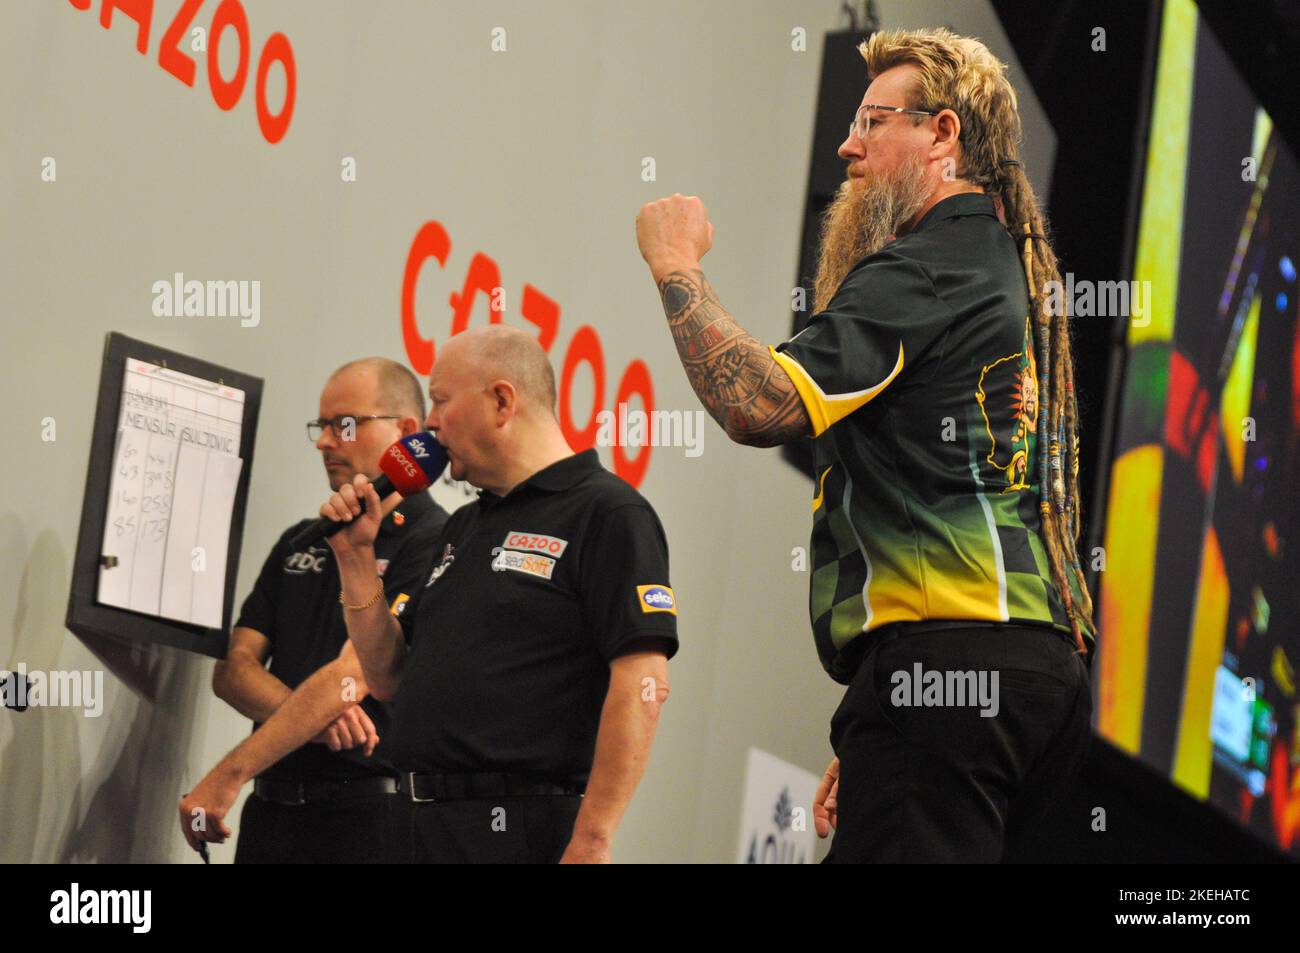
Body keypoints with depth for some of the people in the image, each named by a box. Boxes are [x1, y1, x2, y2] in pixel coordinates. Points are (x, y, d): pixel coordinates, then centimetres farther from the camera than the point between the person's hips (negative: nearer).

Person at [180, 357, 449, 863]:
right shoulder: (300, 542, 17)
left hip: (367, 817, -6)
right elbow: (233, 667, 9)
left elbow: (351, 676, -17)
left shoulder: (431, 545, -8)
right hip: (271, 812, 6)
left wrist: (229, 775, -22)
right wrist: (311, 716, -13)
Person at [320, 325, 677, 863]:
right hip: (418, 825, 8)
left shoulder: (606, 513, -7)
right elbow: (389, 677, 20)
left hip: (520, 834, -8)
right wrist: (356, 557, 9)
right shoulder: (463, 528, 20)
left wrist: (591, 844, -22)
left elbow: (642, 685, -16)